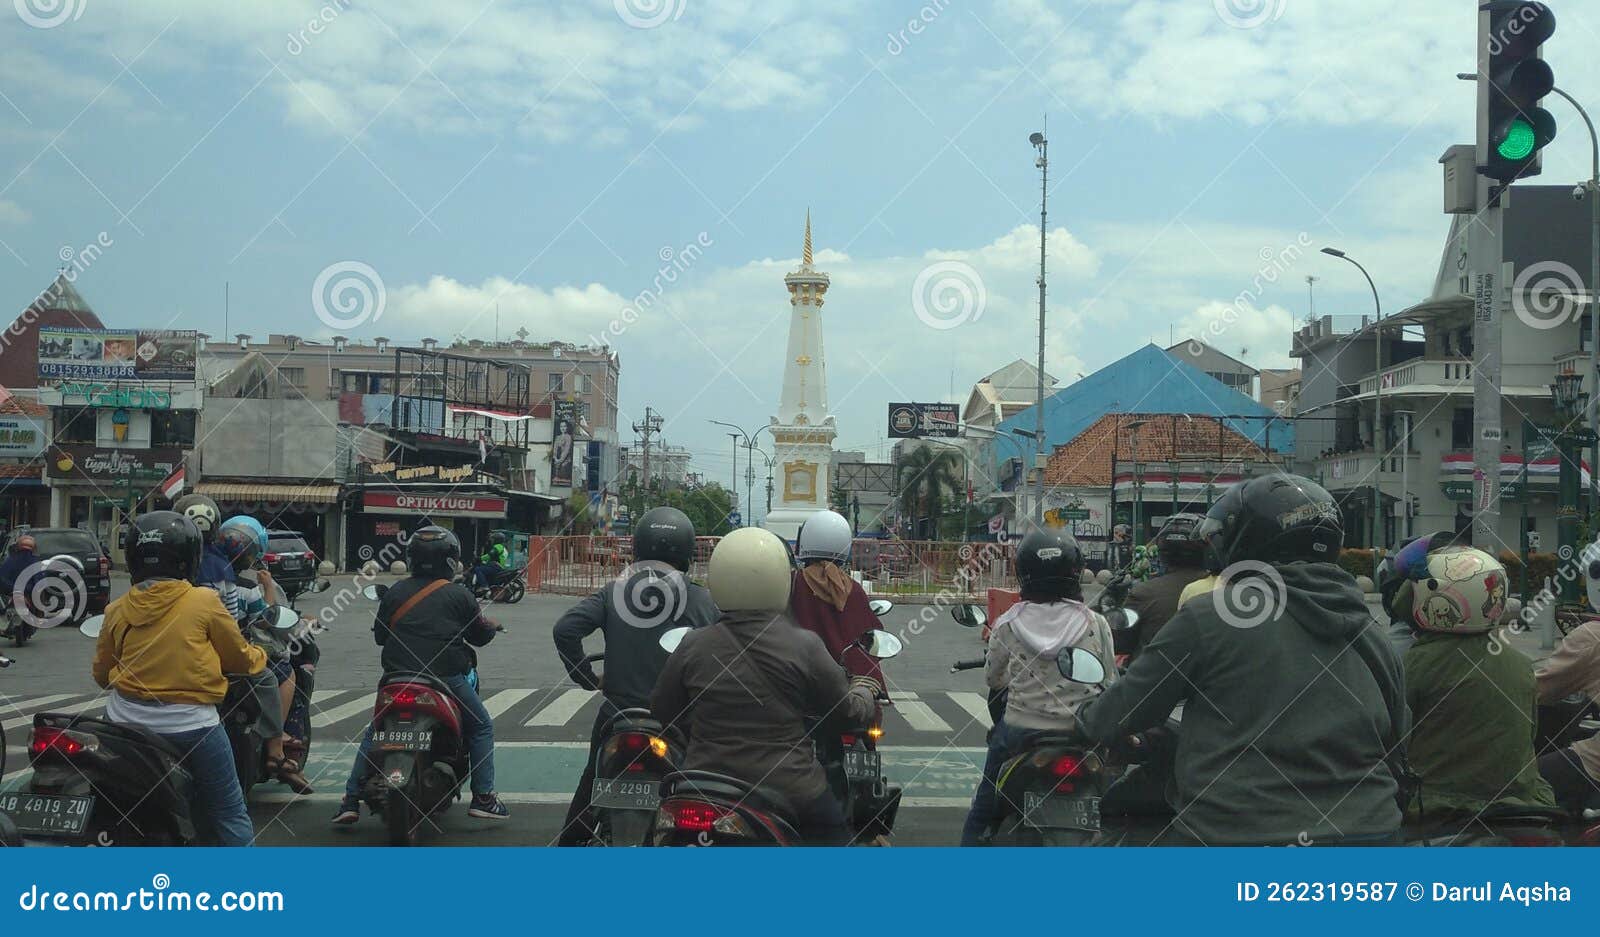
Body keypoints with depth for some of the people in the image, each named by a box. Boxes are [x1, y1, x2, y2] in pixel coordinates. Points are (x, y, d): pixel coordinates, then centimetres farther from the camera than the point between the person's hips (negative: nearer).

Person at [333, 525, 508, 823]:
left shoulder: (395, 592, 7)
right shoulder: (460, 594, -1)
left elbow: (379, 636, 14)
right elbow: (479, 635, 7)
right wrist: (492, 627, 29)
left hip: (398, 676, 3)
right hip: (446, 677, -3)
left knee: (374, 732, 21)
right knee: (481, 728, 15)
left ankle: (351, 800, 11)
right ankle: (483, 798, 5)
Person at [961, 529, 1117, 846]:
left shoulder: (1007, 625, -7)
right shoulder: (1096, 624, -6)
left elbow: (993, 679, 6)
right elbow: (1111, 684, 3)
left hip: (1018, 731, 0)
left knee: (981, 813, 17)